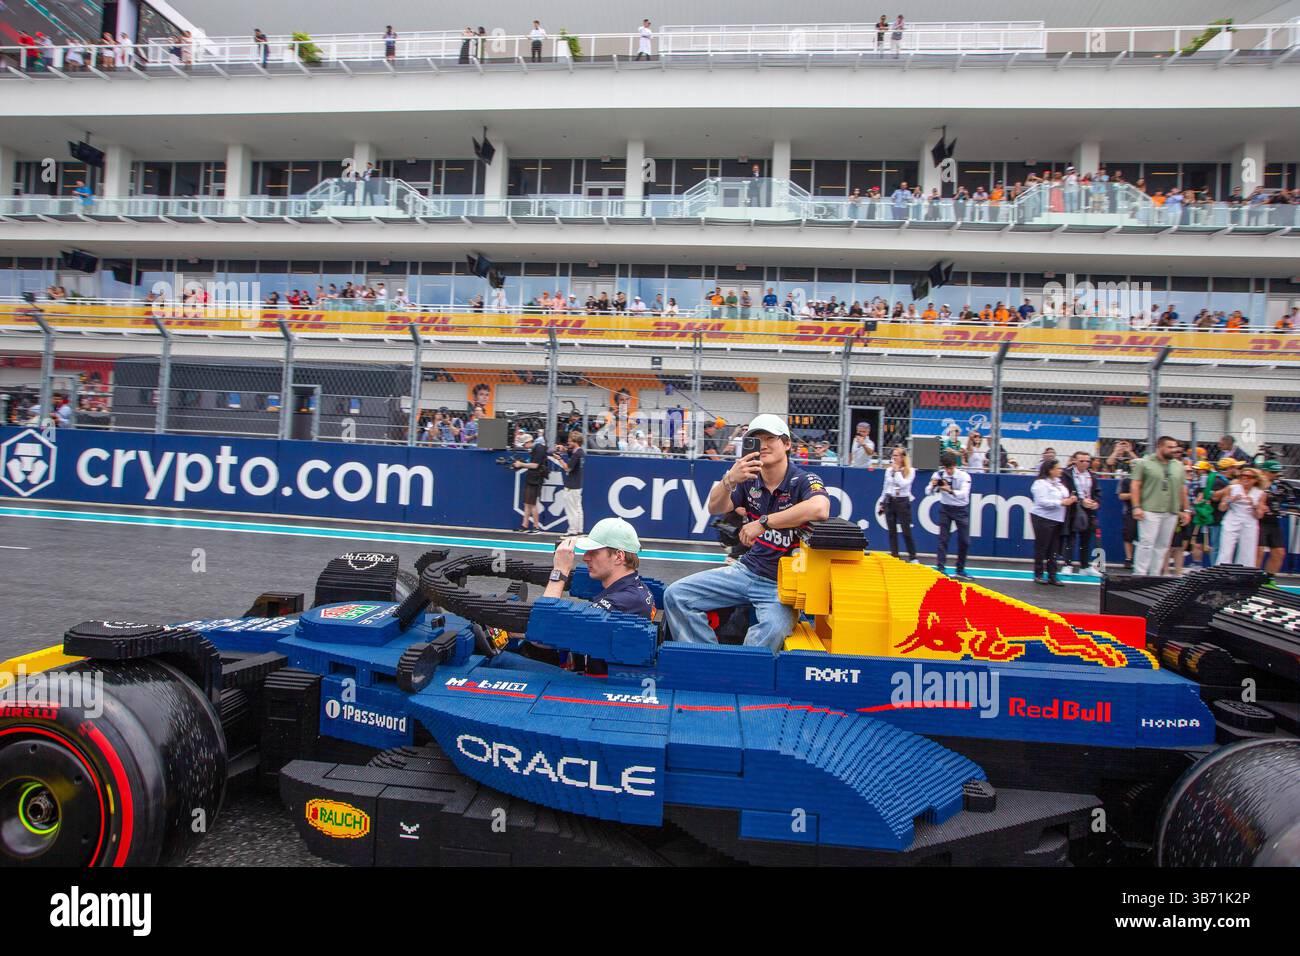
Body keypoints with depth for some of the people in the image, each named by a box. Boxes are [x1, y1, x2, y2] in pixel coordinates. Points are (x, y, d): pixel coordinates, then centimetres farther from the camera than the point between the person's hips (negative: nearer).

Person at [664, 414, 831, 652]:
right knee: (675, 595, -7)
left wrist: (763, 522, -29)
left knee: (773, 628, -37)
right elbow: (715, 509, -6)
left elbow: (819, 509, -33)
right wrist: (729, 480, -26)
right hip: (746, 570, 5)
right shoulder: (749, 479, 5)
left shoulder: (803, 481, -10)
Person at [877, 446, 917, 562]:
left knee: (906, 532, -3)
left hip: (902, 502, -4)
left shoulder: (910, 471, -3)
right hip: (889, 501, 4)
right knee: (892, 532, 5)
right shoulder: (889, 470, 9)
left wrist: (897, 471, -13)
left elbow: (903, 484, -18)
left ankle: (913, 557, 9)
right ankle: (894, 556, 10)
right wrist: (881, 503, 13)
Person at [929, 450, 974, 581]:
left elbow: (964, 494, -28)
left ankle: (960, 570, 16)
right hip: (945, 508, 0)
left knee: (964, 541, 3)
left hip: (961, 509, 0)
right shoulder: (939, 474, -9)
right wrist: (933, 486, -32)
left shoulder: (964, 476, -15)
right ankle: (940, 568, -5)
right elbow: (928, 492, -9)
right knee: (943, 538, -7)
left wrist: (950, 490, -46)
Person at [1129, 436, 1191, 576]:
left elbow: (1183, 489, 18)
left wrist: (1186, 510, 14)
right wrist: (1136, 507, -12)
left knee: (1163, 545, 6)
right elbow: (1135, 486, -5)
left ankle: (1155, 576, 12)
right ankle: (1140, 575, -4)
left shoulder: (1178, 466, 16)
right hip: (1150, 511, -5)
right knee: (1147, 543, -8)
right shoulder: (1144, 463, 0)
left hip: (1172, 513, 5)